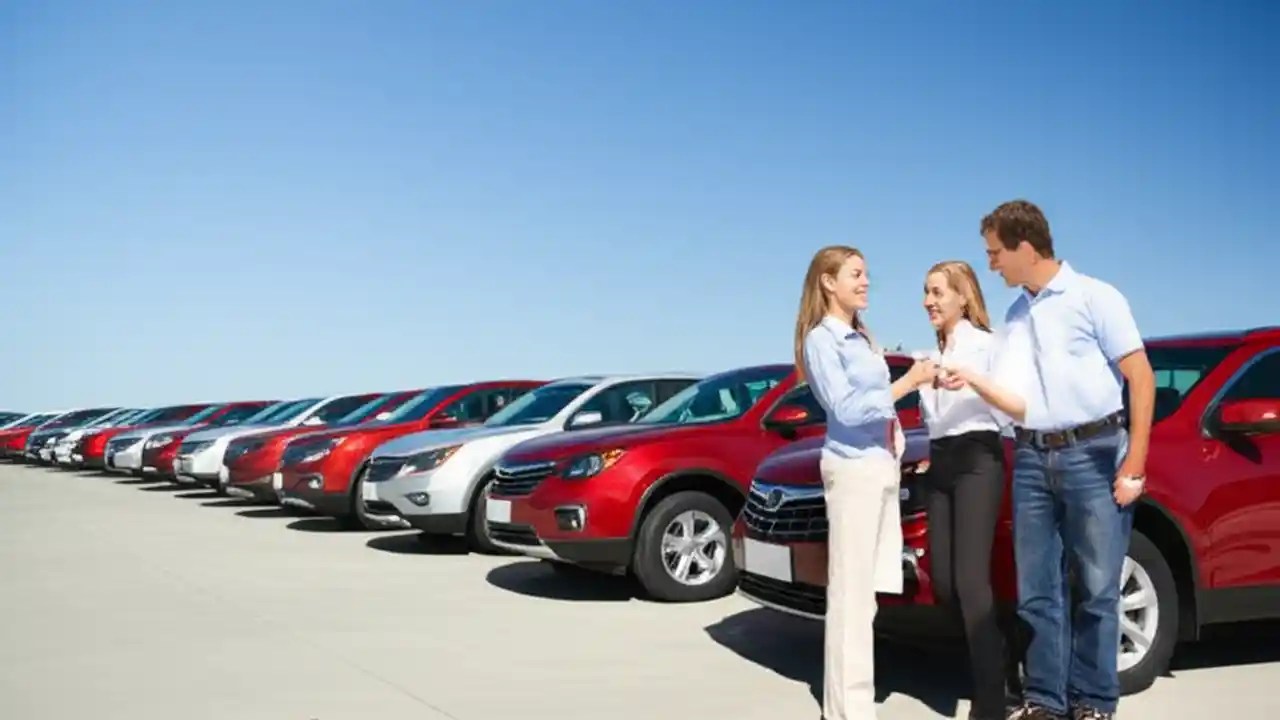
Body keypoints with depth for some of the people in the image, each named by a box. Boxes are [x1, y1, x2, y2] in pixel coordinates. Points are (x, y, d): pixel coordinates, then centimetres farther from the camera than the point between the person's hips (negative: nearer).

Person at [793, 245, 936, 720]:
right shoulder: (820, 340, -8)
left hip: (883, 466, 9)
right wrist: (907, 384, -17)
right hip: (853, 468, -9)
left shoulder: (862, 337, 18)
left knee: (870, 586, 11)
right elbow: (844, 408, -17)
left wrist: (897, 443, 10)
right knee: (851, 588, -7)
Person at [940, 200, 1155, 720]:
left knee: (1095, 588, 1)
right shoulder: (1014, 317, 13)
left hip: (1096, 453, -5)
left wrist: (1134, 463, -12)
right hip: (1033, 459, 6)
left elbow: (1141, 378, -6)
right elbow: (1020, 405, 10)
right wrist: (974, 381, -8)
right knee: (1036, 590, 7)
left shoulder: (1094, 297, -4)